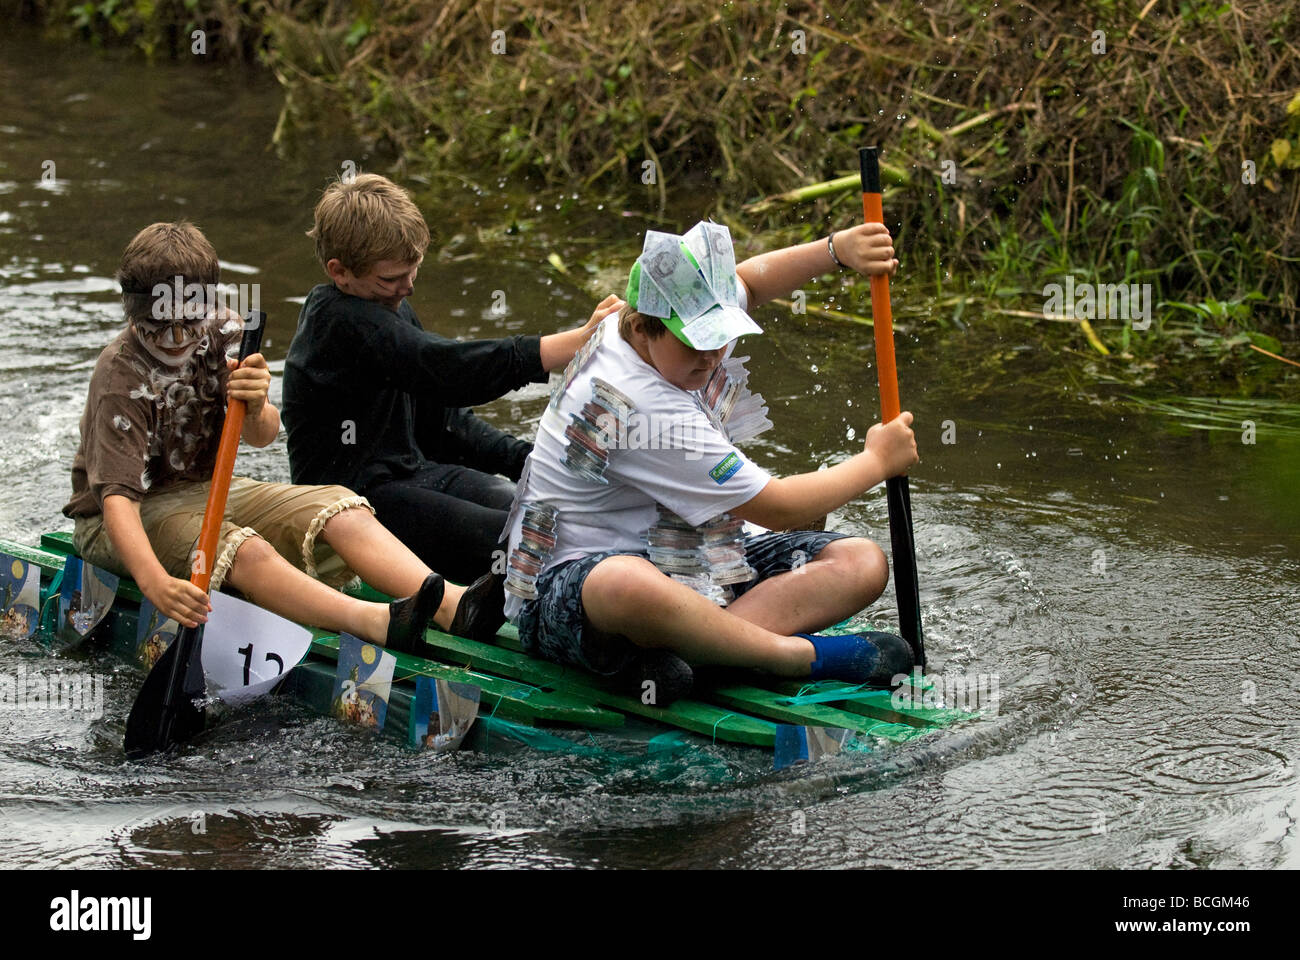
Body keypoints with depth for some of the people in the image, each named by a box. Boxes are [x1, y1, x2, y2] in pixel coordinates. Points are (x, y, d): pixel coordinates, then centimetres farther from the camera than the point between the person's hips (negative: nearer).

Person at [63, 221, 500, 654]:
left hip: (206, 489, 6)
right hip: (136, 512, -6)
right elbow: (117, 495, -32)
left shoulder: (222, 334, -4)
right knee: (244, 551, -34)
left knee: (342, 511, -15)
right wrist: (154, 582, -50)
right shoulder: (121, 375, -22)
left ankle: (450, 604, -37)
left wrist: (256, 410, -35)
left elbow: (263, 435, -7)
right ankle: (378, 623, -57)